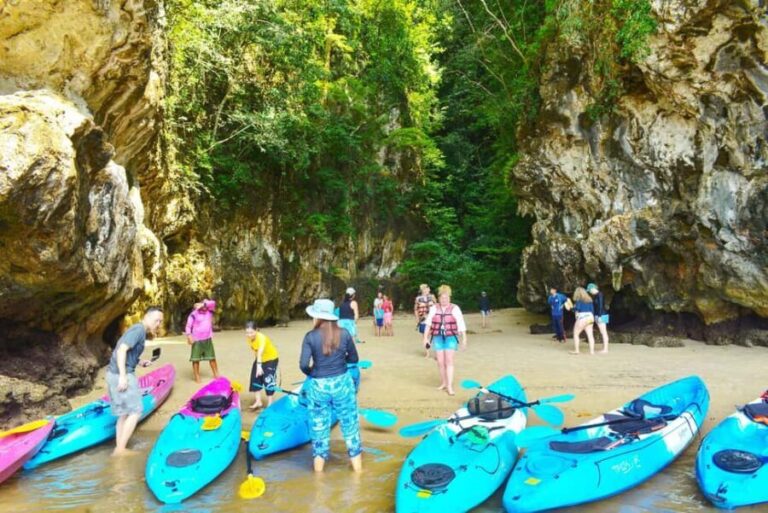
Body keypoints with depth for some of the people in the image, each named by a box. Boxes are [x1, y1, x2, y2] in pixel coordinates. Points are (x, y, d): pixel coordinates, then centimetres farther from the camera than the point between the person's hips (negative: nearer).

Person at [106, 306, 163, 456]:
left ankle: (119, 449, 18)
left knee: (124, 413, 14)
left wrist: (139, 362, 8)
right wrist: (123, 376, -25)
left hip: (116, 374, 10)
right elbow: (121, 350, -22)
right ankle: (120, 450, -1)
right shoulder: (139, 329, -12)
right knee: (135, 411, -4)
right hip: (121, 375, -10)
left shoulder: (139, 331, 17)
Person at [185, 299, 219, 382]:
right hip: (197, 340, -4)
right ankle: (197, 377, 6)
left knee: (212, 357, 10)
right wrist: (189, 336, -23)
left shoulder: (209, 311, 4)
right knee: (196, 359, -2)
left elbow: (213, 303, -12)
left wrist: (203, 304, -22)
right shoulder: (194, 314, -8)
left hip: (208, 339, 4)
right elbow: (188, 325, -11)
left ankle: (216, 375, 20)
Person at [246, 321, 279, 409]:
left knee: (268, 380, -8)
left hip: (271, 358, -7)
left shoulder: (261, 338, -37)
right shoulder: (249, 338, -15)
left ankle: (269, 403, 5)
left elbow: (260, 352, -53)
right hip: (260, 359, 7)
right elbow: (257, 352, -2)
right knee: (255, 378, 1)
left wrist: (259, 366, -66)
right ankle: (258, 402, 10)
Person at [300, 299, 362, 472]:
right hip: (342, 383, 1)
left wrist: (312, 373, 4)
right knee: (350, 426, 14)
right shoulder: (344, 334, -6)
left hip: (318, 386, -1)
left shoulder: (311, 336, -12)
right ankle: (358, 469, 24)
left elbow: (303, 364, -16)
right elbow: (354, 359, 4)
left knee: (319, 429, 14)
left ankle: (318, 472, 26)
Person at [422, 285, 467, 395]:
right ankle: (443, 383, 21)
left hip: (450, 338, -2)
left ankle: (450, 386, -7)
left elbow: (461, 324, -2)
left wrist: (464, 338, -4)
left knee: (449, 361, -9)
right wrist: (425, 337, 5)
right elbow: (428, 324, 7)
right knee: (440, 362, 5)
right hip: (438, 338, 2)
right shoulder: (434, 309, 4)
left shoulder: (455, 308, -3)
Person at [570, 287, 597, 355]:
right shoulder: (589, 299, 11)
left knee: (576, 334, 4)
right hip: (590, 317, 7)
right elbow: (592, 309, 11)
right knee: (590, 335, 5)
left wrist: (574, 307, 4)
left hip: (582, 319, -7)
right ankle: (592, 351, 2)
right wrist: (593, 318, 18)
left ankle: (576, 350, 4)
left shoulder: (579, 300, -8)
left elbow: (577, 308, -17)